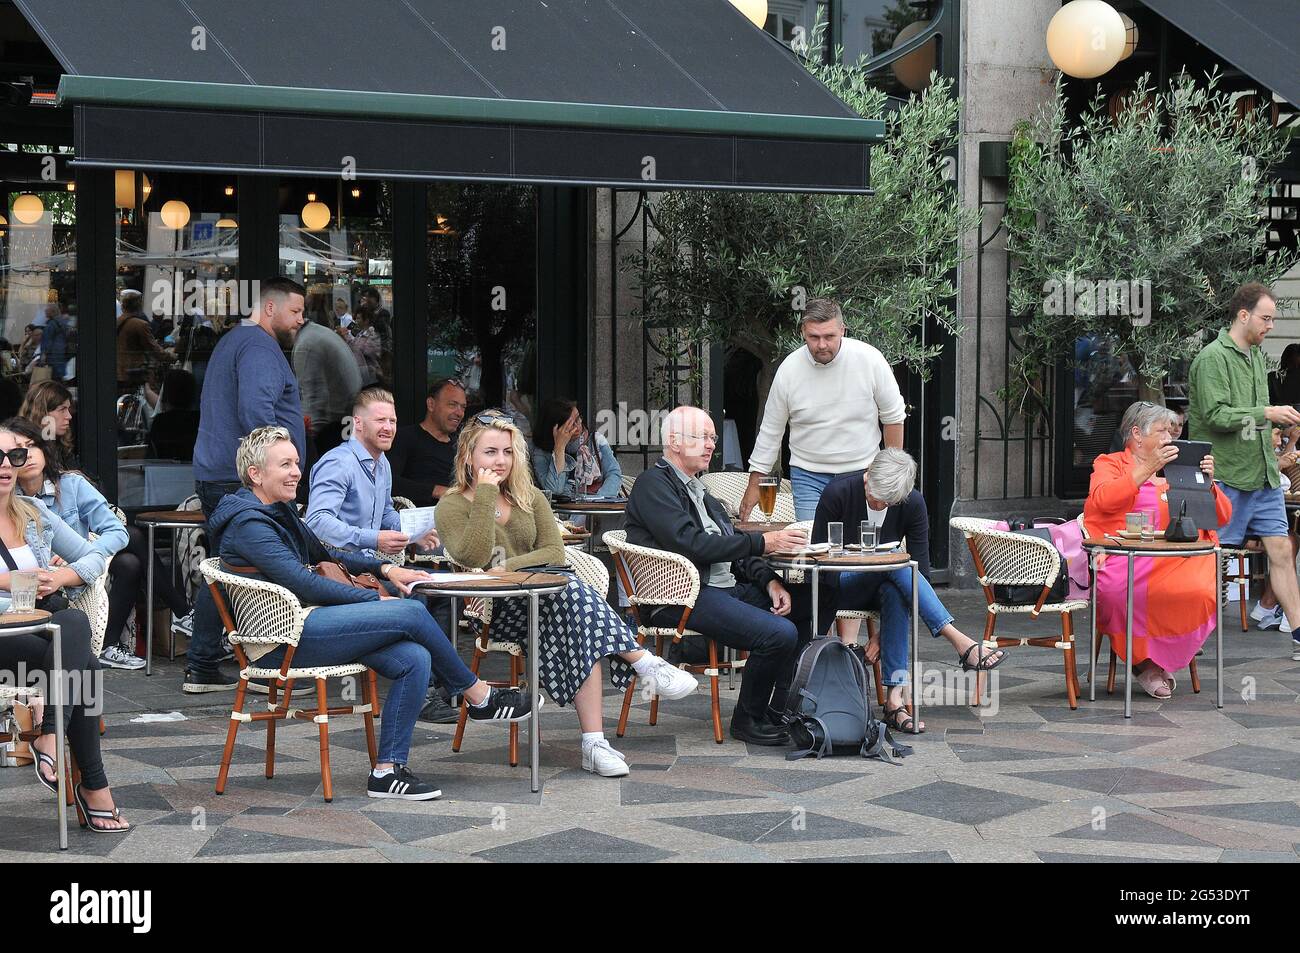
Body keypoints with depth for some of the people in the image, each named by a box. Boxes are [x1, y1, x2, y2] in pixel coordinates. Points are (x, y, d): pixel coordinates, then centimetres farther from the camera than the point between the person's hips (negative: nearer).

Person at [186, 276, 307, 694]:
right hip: (245, 482, -11)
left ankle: (202, 668, 13)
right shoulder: (259, 347, -11)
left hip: (215, 476, 11)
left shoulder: (231, 342, 24)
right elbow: (256, 410, -26)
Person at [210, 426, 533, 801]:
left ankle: (387, 771, -12)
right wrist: (376, 600, -14)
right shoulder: (248, 524, -12)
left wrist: (384, 569, 12)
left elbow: (322, 556, 28)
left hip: (300, 625, 10)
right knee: (411, 612, -16)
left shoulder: (279, 511, 19)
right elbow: (303, 583, -19)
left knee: (414, 658, -12)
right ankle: (479, 697, 1)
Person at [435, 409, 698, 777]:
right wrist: (485, 496, -15)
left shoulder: (530, 498, 18)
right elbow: (474, 559, -16)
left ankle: (594, 743, -40)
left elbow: (555, 553, 3)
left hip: (537, 600, 4)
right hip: (490, 610, -4)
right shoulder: (452, 506, 3)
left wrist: (507, 568, -12)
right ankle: (644, 662, -34)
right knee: (570, 591, -33)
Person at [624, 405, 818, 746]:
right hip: (683, 598, -10)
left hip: (725, 586, 10)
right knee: (779, 633, -26)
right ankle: (748, 721, -6)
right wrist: (763, 542, -18)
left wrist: (769, 581, 2)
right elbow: (692, 544, -19)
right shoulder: (653, 485, -6)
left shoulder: (696, 489, 24)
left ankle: (780, 710, 5)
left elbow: (731, 545, 20)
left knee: (811, 603, 1)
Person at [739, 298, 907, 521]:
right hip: (809, 475, 0)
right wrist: (754, 484, 4)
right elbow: (770, 431, 2)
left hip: (861, 471, 0)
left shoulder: (869, 359, -11)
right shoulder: (788, 369, -9)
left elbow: (893, 416, 2)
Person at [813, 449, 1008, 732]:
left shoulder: (913, 504, -13)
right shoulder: (838, 493, -19)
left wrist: (883, 635, -21)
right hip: (840, 586, -2)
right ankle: (961, 644, -37)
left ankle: (895, 700, -42)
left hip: (881, 586, 2)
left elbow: (920, 572, -13)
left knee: (894, 592, -36)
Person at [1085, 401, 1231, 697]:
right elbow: (1103, 499, -8)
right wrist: (1148, 469, -12)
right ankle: (1145, 660, -12)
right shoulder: (1110, 464, 17)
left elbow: (1222, 517, 22)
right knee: (1117, 589, -38)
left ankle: (1160, 660, -9)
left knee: (1199, 592, -33)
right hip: (1128, 558, -3)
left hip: (1182, 559, 3)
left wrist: (1207, 483, 3)